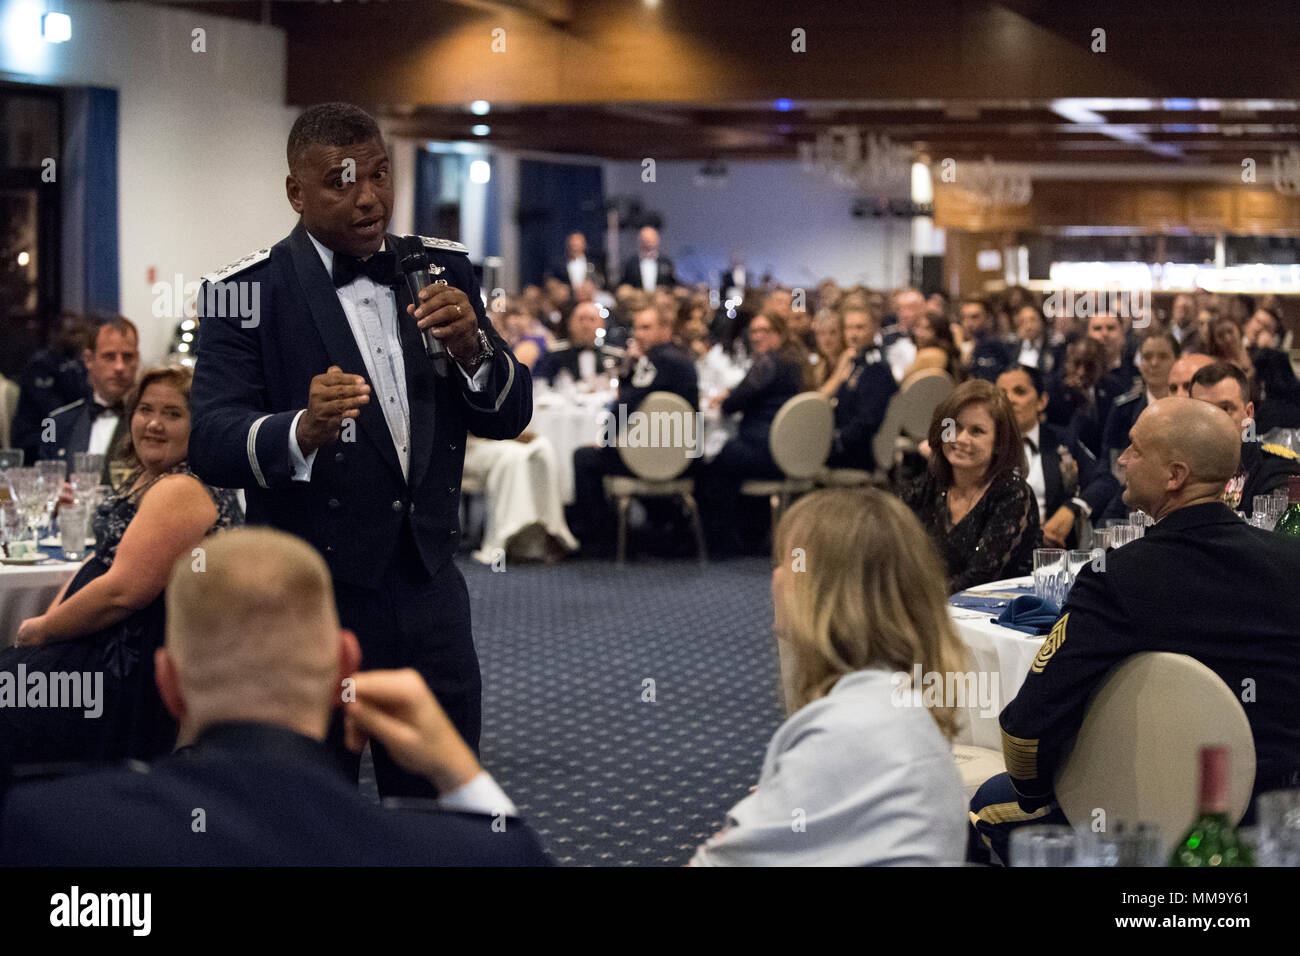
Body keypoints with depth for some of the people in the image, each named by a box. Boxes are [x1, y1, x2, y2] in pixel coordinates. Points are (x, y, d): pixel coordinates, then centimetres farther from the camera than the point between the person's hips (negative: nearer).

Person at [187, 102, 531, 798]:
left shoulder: (442, 270, 7)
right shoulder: (246, 292, -7)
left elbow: (511, 416, 4)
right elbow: (210, 443, -16)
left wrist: (471, 347, -16)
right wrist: (302, 431, -36)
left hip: (429, 589, 4)